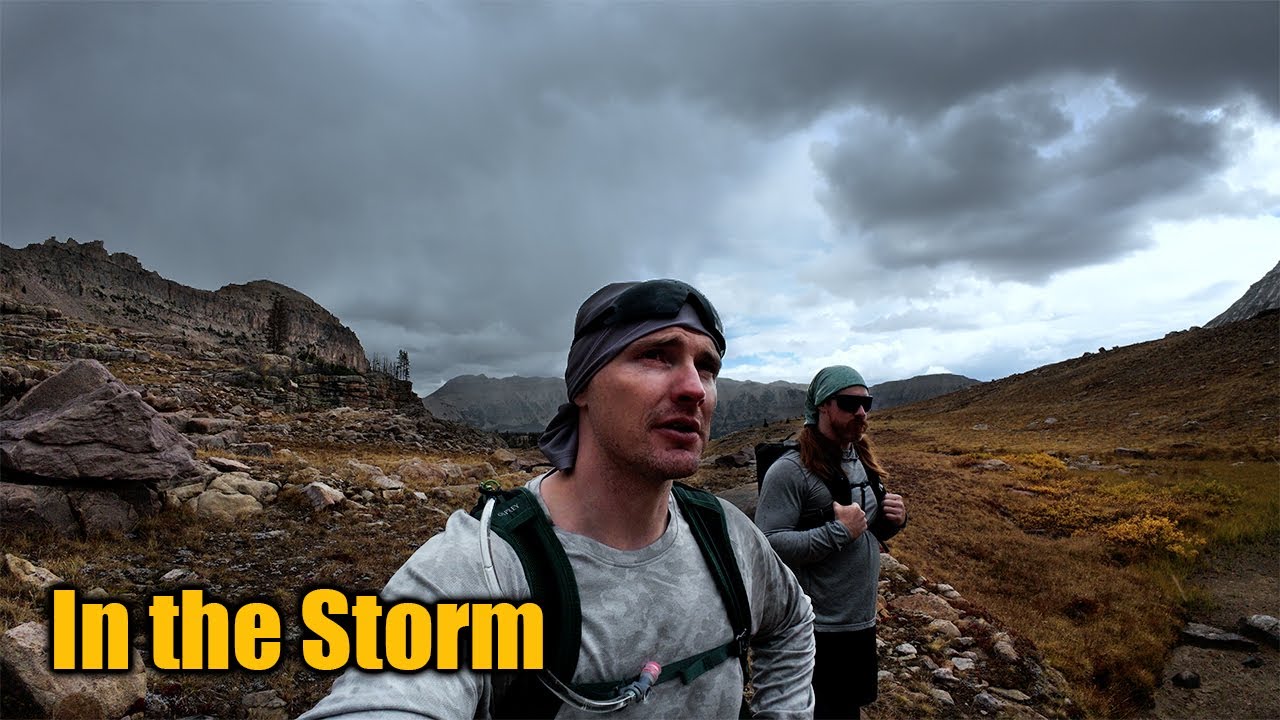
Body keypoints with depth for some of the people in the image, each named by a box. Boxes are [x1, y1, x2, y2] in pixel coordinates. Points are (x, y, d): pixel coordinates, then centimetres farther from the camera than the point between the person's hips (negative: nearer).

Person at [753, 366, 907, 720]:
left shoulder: (862, 461, 7)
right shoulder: (790, 470, -19)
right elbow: (768, 545, -27)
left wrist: (892, 520, -3)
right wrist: (838, 531, -26)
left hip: (864, 622, 8)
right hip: (818, 631, -8)